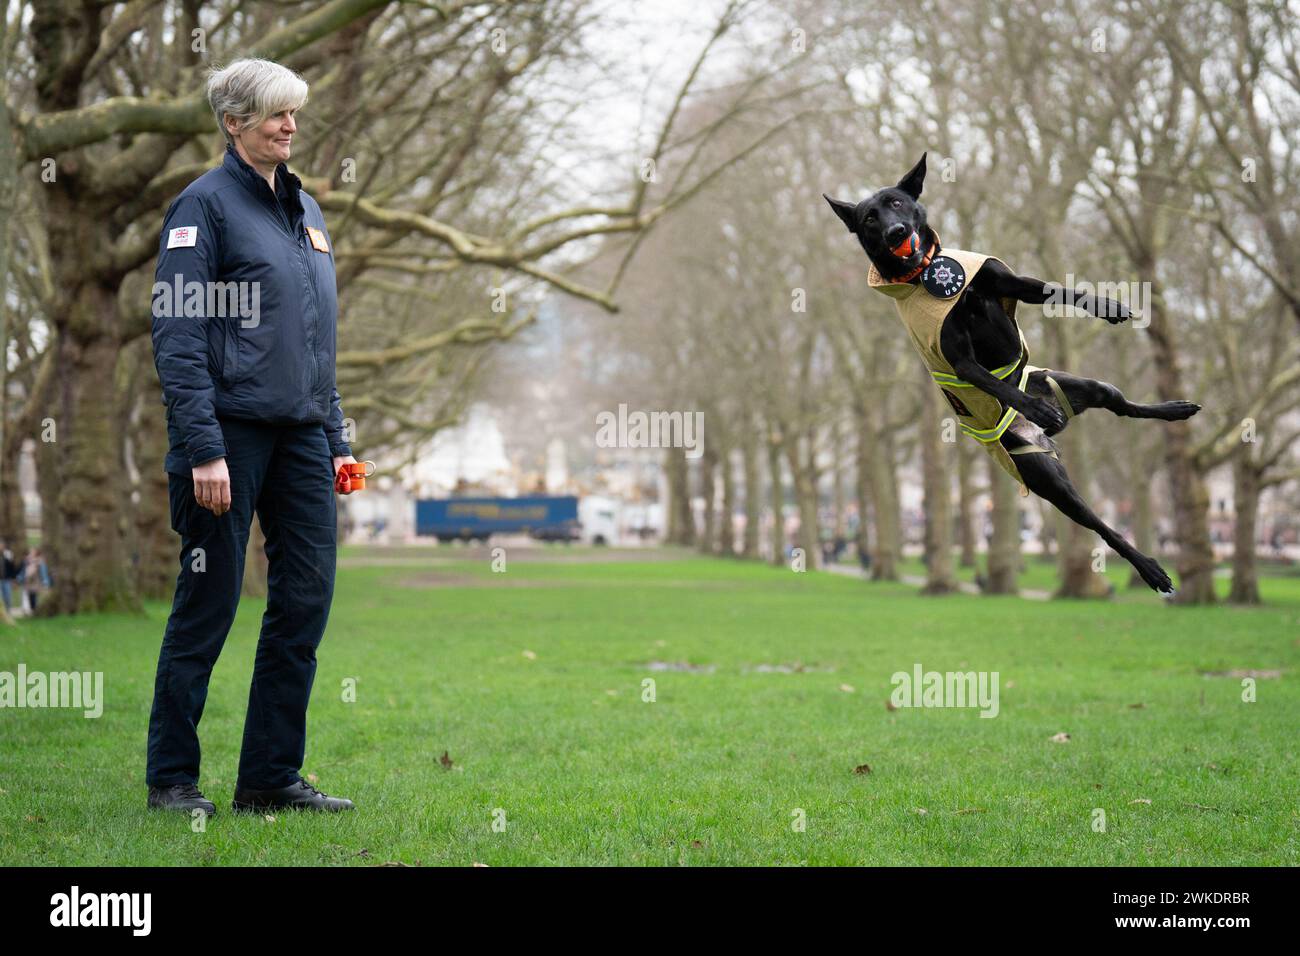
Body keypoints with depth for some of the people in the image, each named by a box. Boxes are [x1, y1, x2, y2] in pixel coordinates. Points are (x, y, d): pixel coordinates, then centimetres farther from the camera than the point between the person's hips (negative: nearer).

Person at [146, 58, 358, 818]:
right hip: (231, 429, -7)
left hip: (301, 434, 7)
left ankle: (272, 776, 13)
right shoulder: (205, 205, -5)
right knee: (209, 604, -1)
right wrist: (202, 449, -18)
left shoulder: (306, 210, 17)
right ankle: (172, 777, 11)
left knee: (307, 598, 3)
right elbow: (179, 335, -11)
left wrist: (336, 439, 16)